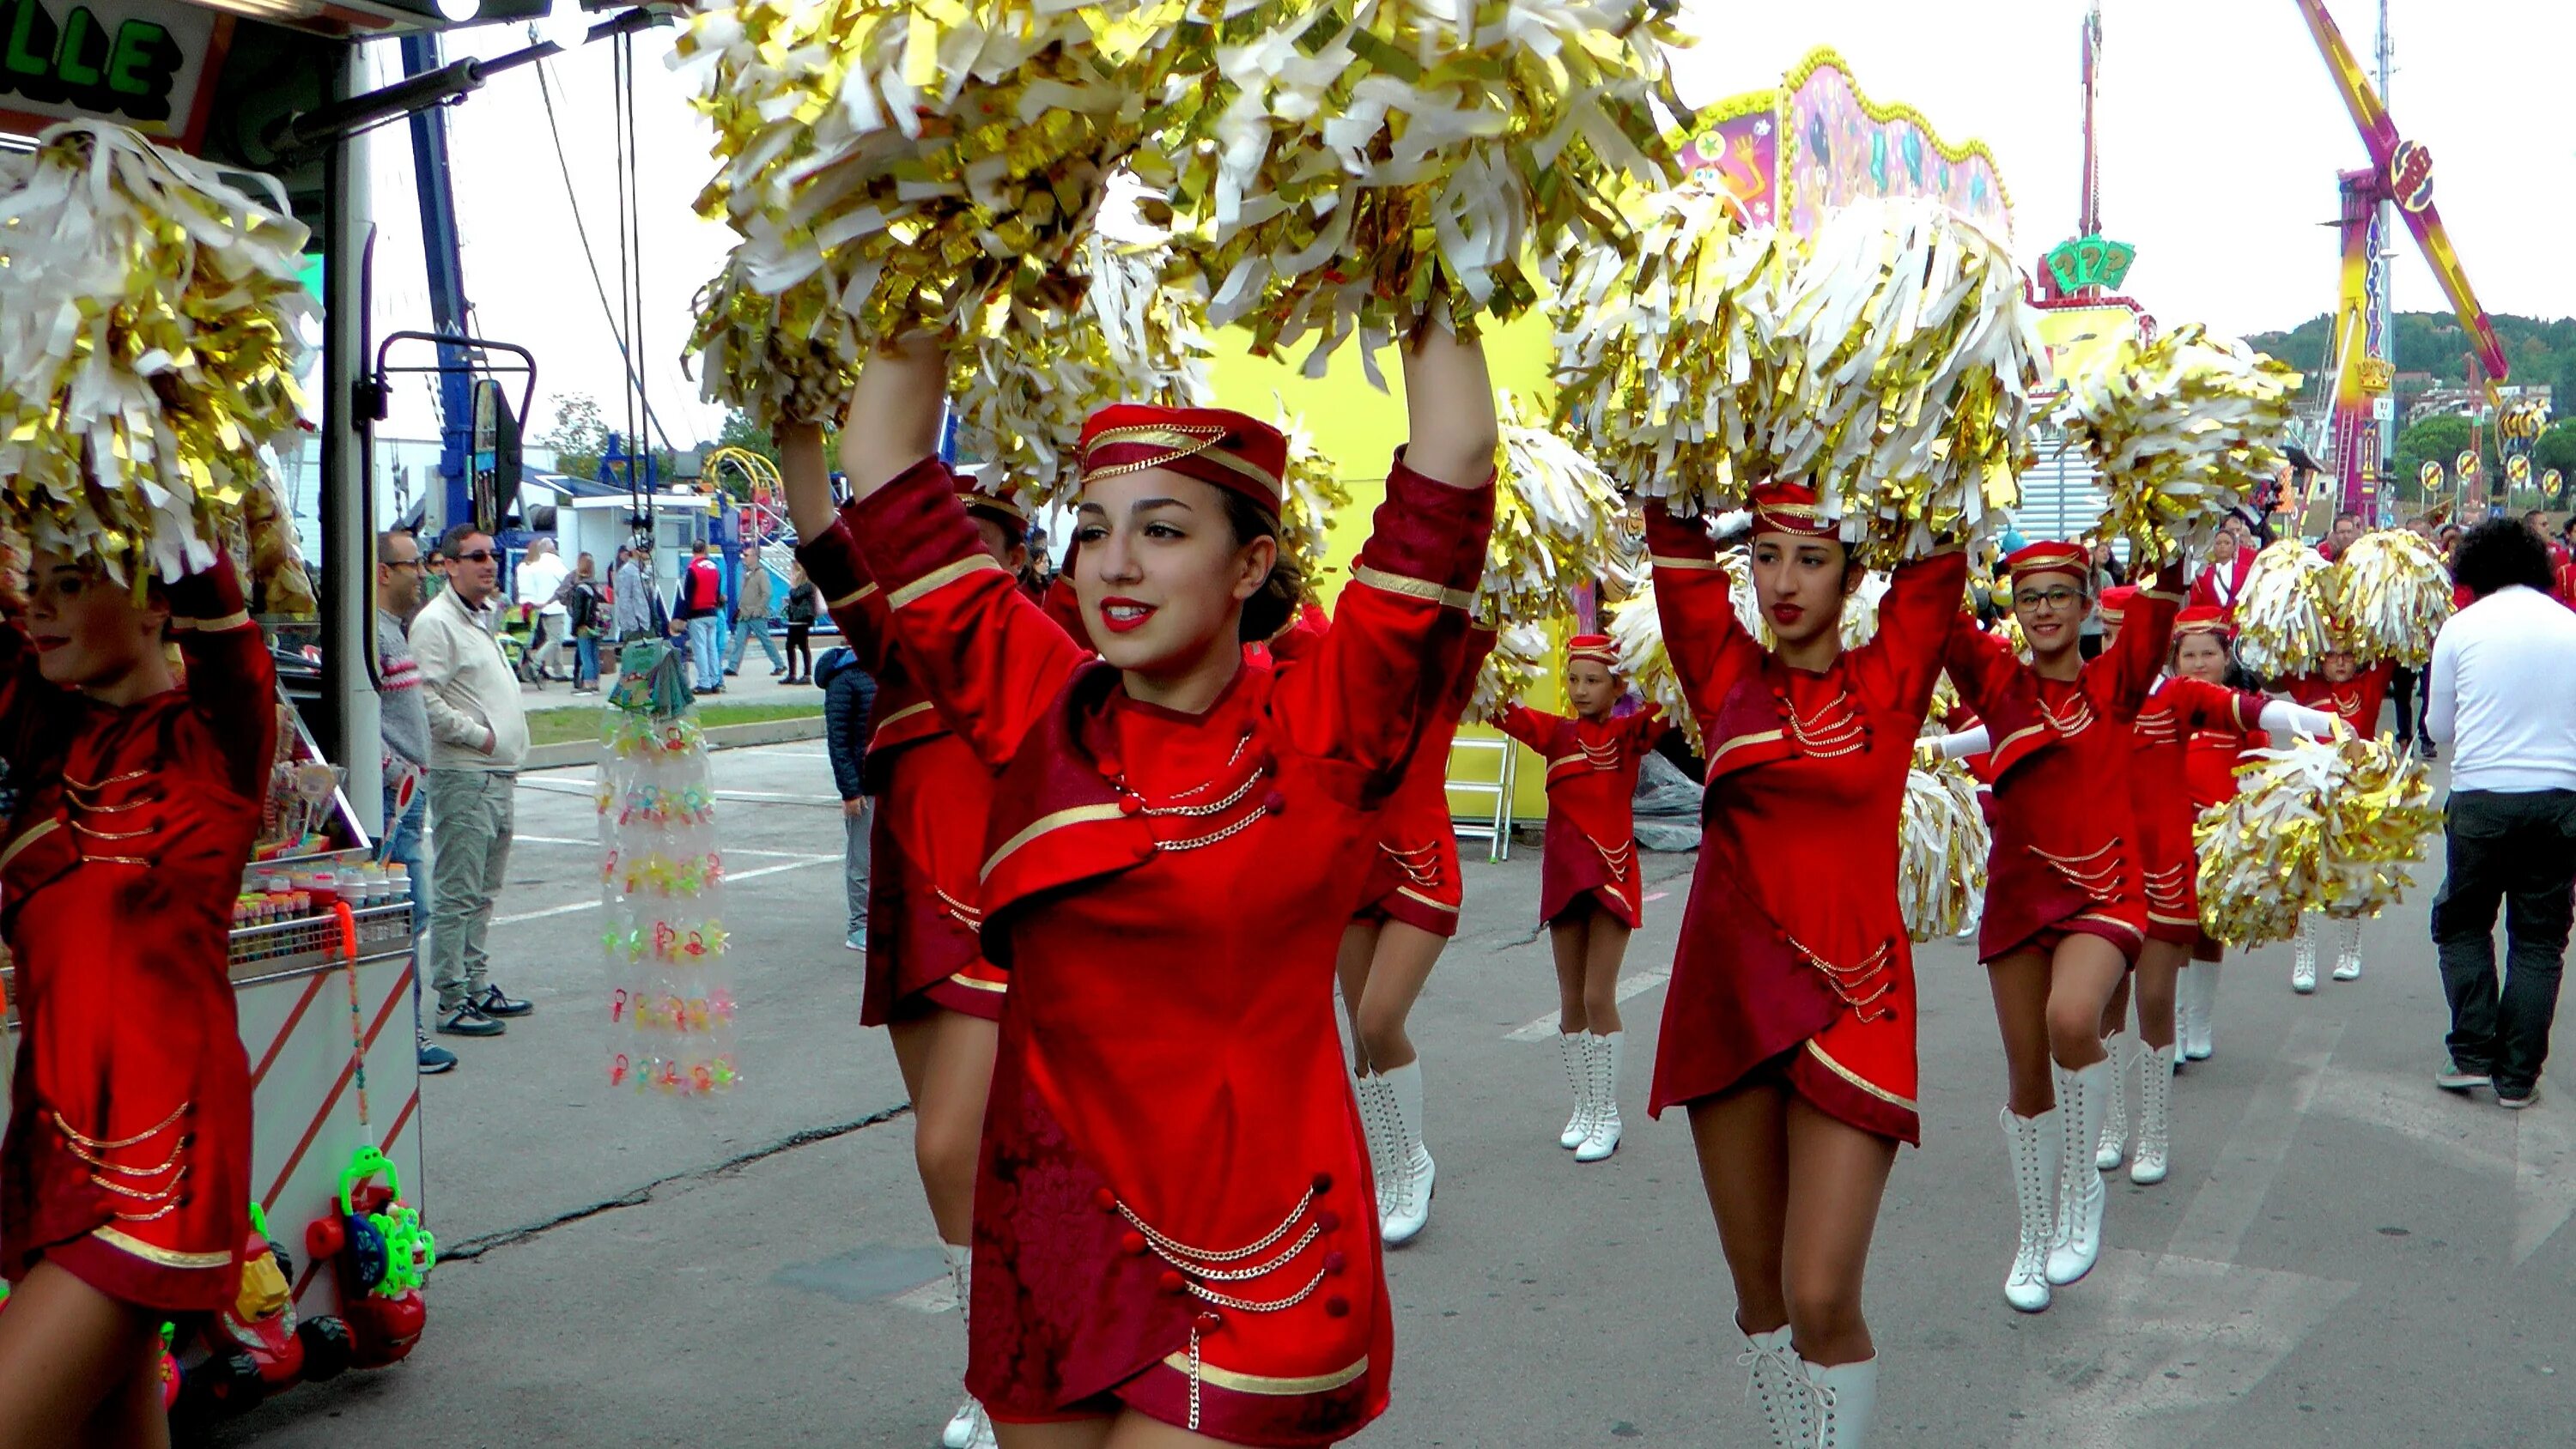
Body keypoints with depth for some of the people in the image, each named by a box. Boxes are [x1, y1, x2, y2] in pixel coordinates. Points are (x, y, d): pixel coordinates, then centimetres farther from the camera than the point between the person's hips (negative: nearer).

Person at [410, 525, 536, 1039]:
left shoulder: (485, 618, 19)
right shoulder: (435, 622, -11)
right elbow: (424, 699, -21)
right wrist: (477, 734, -15)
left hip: (499, 775, 9)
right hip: (462, 777, -9)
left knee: (484, 892, 15)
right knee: (457, 895, -6)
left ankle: (477, 985, 24)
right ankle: (452, 1002, -1)